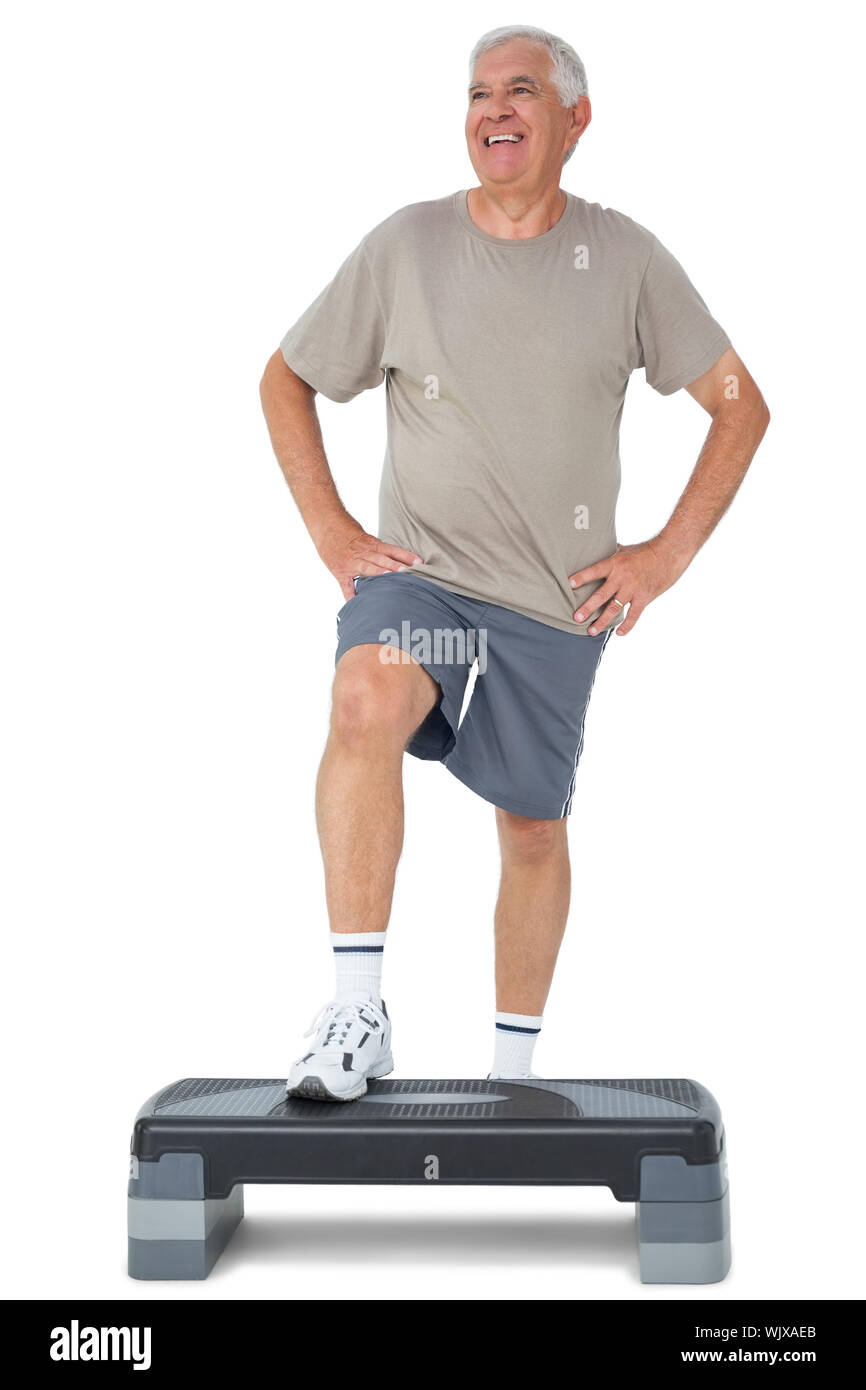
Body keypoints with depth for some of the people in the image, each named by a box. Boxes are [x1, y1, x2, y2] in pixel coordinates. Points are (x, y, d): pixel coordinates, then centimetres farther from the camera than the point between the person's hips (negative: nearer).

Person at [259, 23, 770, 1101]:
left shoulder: (625, 258, 1)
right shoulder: (403, 246, 0)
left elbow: (741, 406, 8)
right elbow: (284, 380, 11)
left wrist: (667, 554, -1)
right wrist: (330, 530, 0)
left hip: (557, 603, 1)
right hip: (417, 575, -1)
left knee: (534, 831, 10)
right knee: (367, 700, -33)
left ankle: (516, 1067, 30)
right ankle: (356, 1014, -27)